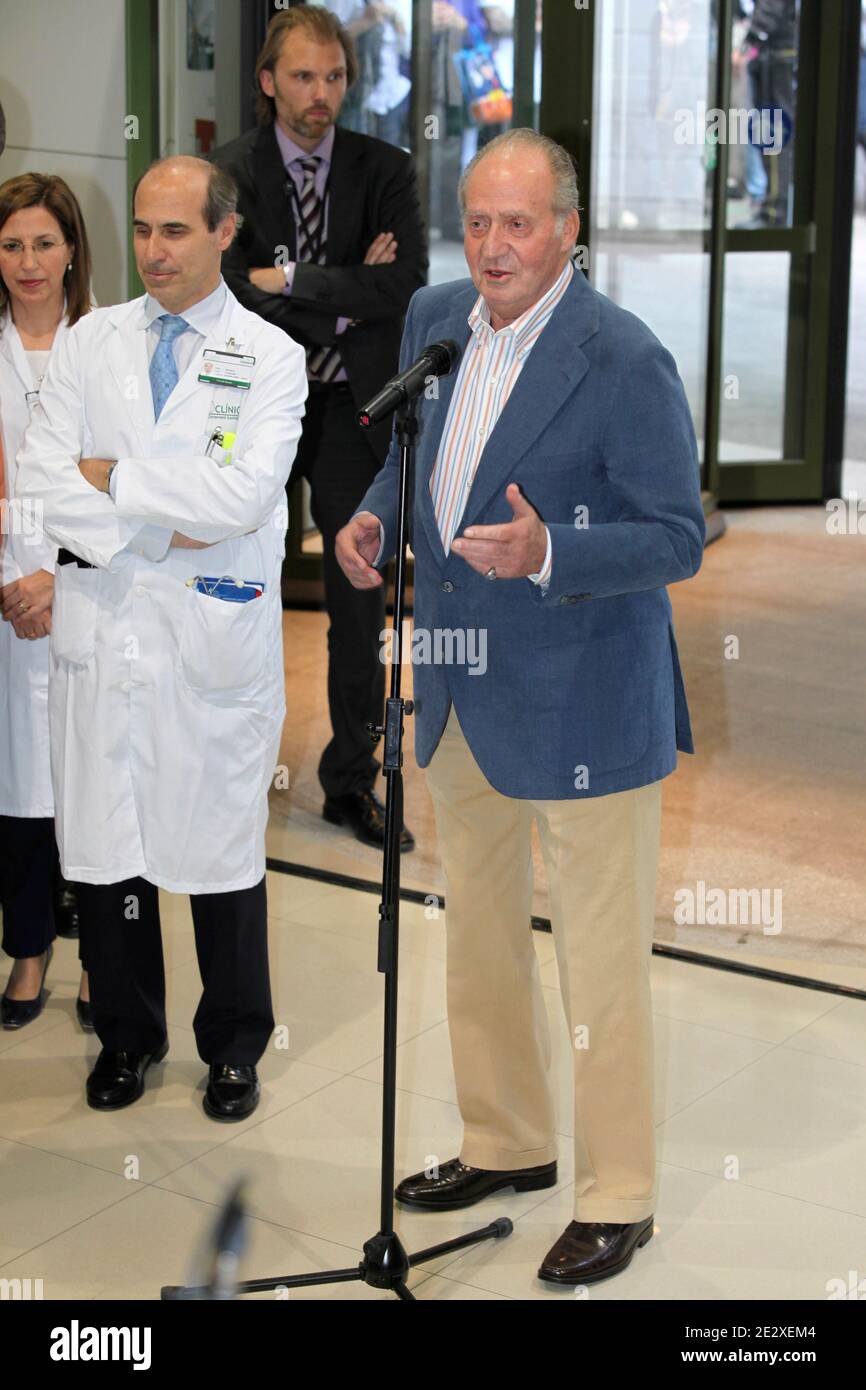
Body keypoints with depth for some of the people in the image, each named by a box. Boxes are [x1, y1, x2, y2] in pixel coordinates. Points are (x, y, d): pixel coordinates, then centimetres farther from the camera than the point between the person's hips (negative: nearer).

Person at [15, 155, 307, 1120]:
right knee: (104, 840, 9)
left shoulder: (270, 357, 0)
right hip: (101, 629, 3)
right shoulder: (90, 341, 8)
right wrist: (155, 534, -11)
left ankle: (234, 1047, 23)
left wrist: (114, 478, -9)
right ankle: (126, 1036, 26)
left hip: (216, 638, -2)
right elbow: (39, 480, -2)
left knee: (221, 847, 7)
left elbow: (245, 495, -15)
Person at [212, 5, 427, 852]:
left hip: (353, 409, 1)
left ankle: (351, 782, 19)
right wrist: (345, 296, -15)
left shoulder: (385, 171, 1)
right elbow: (233, 295, -14)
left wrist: (289, 281, -14)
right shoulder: (228, 172, -3)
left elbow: (404, 287, -13)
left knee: (360, 605, 6)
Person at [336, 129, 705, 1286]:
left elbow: (678, 538, -17)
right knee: (476, 931, 20)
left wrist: (546, 553, -31)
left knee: (601, 960, 3)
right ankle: (507, 1143, 38)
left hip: (581, 703, -7)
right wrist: (377, 517, -2)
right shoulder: (434, 320, 3)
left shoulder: (625, 362, -18)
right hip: (460, 693, 8)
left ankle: (617, 1197, 18)